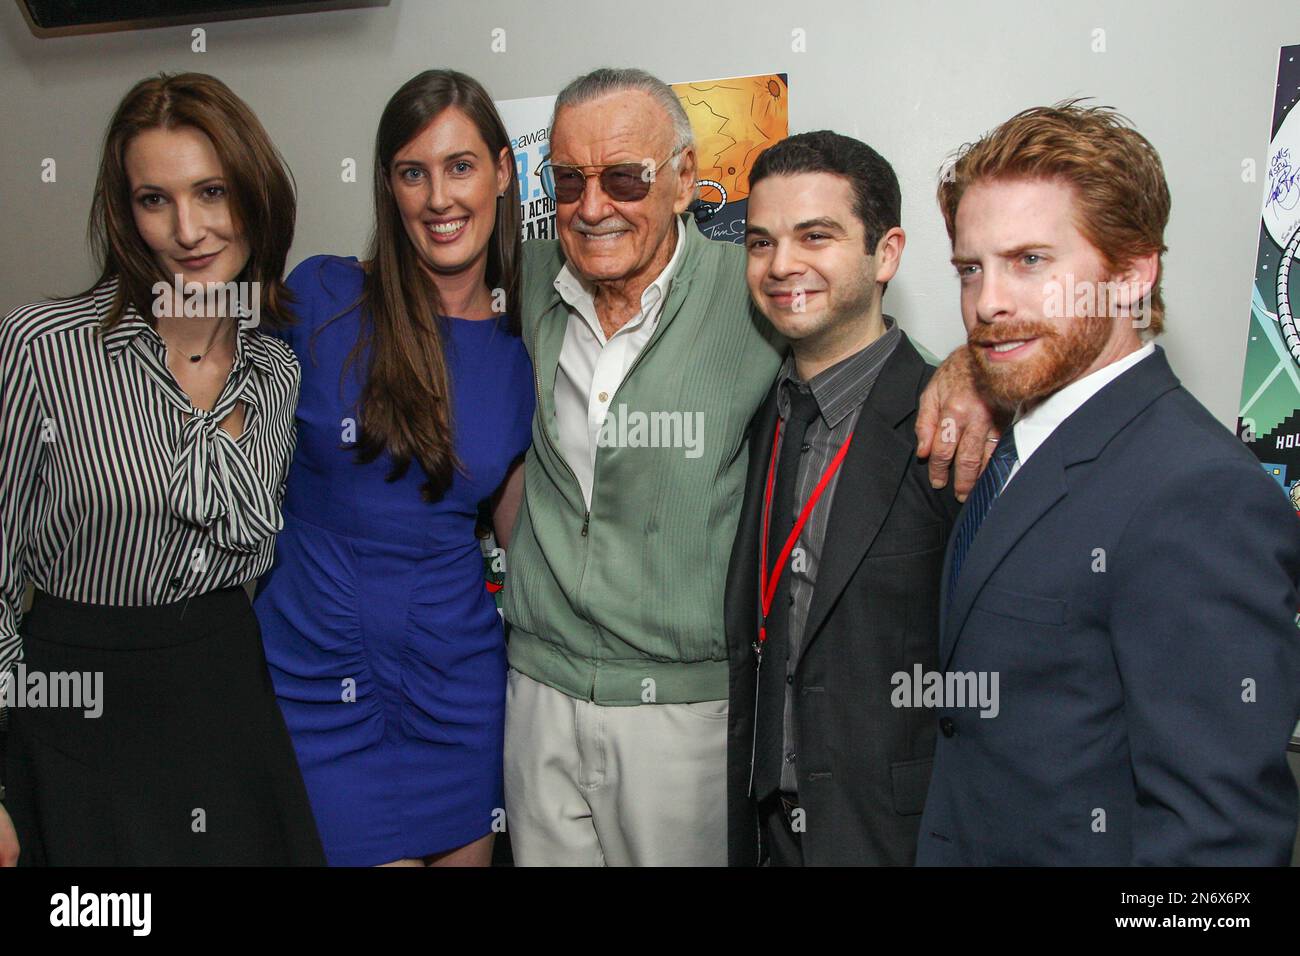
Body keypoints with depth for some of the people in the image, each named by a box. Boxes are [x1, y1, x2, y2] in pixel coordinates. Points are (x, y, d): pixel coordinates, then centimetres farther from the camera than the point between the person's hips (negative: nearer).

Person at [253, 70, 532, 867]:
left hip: (458, 678, 2)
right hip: (319, 677, -2)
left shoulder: (526, 348, -1)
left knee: (465, 851, 16)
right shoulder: (323, 298, -7)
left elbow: (519, 527, 8)